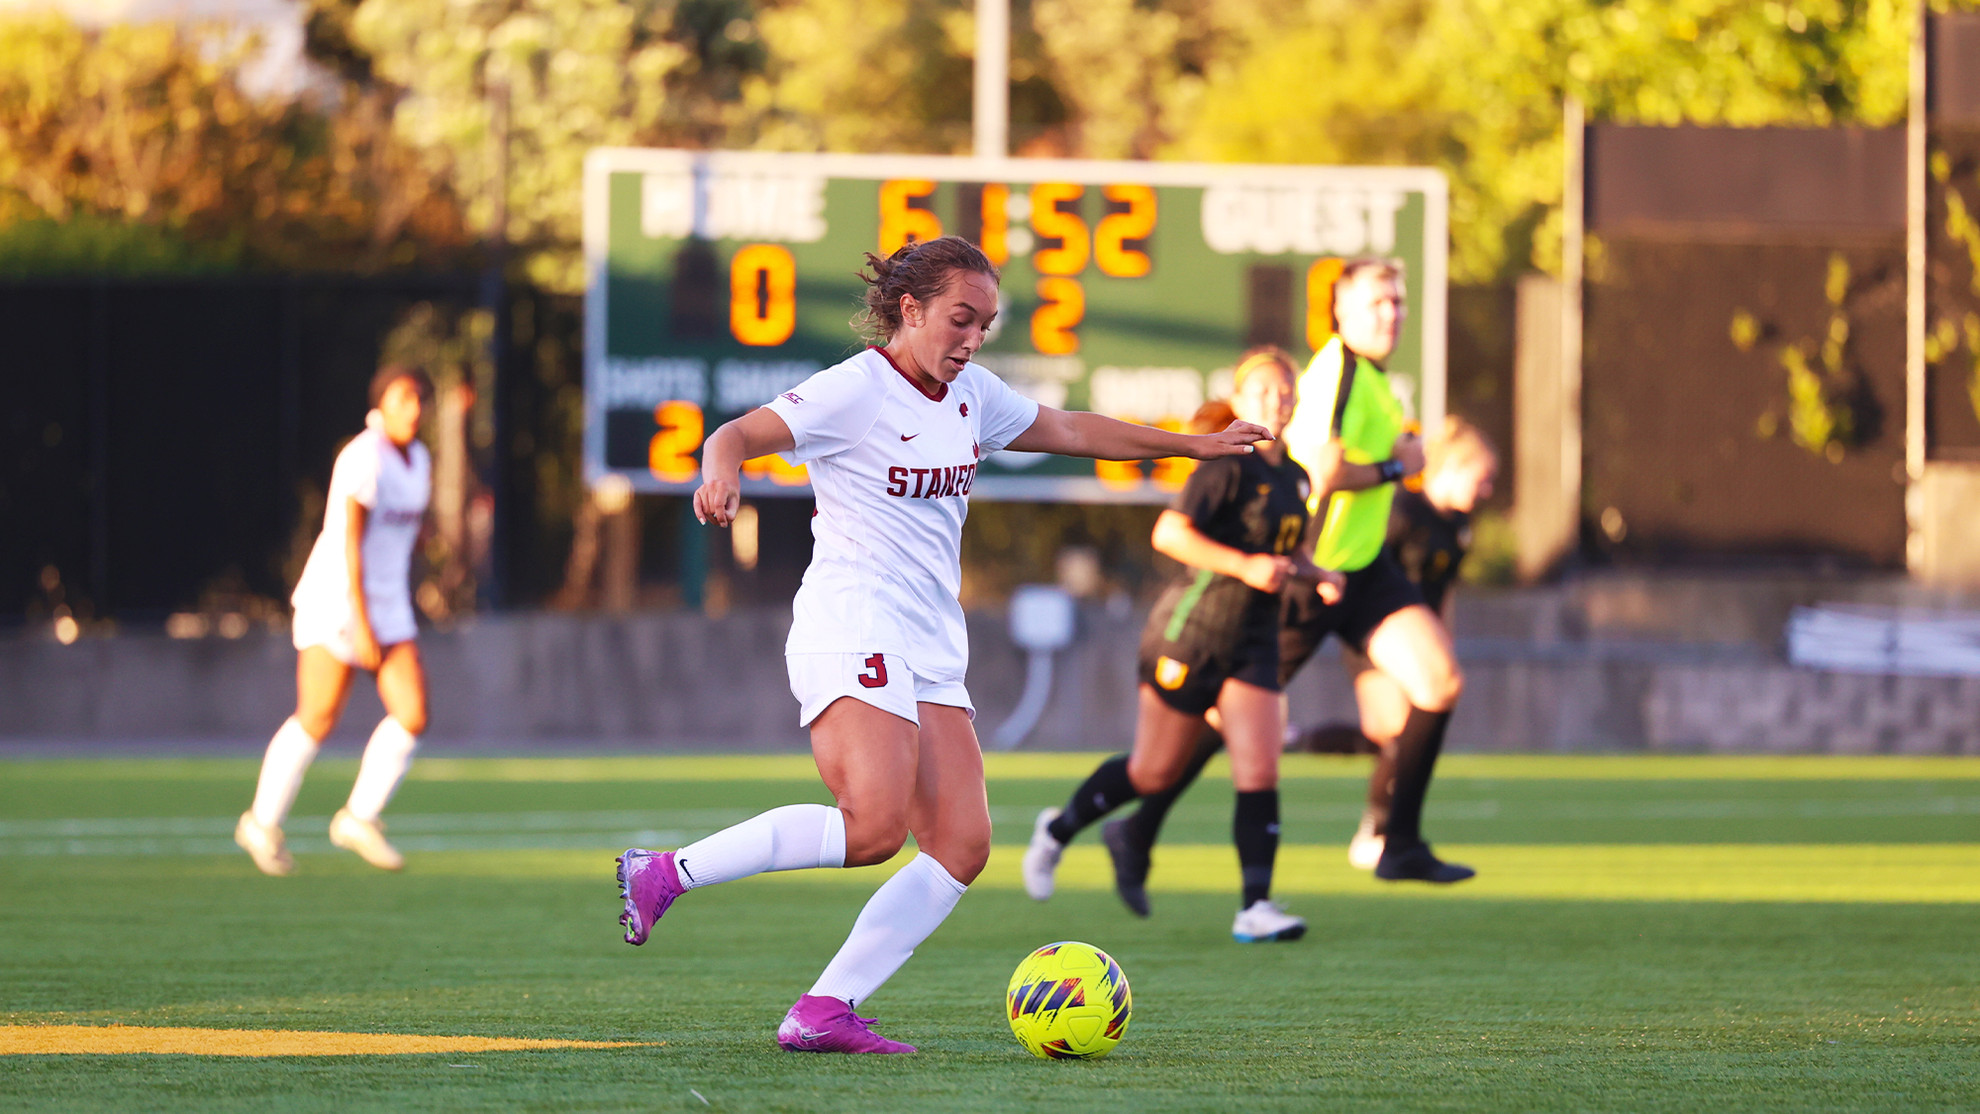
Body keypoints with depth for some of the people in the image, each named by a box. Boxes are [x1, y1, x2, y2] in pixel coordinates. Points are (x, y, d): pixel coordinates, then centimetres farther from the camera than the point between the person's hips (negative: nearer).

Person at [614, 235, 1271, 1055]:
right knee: (876, 826, -26)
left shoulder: (971, 394, 16)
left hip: (932, 650, 9)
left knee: (961, 846, -7)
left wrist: (1191, 446, 36)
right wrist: (722, 470, -40)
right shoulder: (855, 390, -7)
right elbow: (738, 434, -16)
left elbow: (1066, 430, 31)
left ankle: (823, 1012, -10)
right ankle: (664, 872, -15)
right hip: (853, 628, -9)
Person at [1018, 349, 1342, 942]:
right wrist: (1246, 566, -28)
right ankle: (1058, 829, 32)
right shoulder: (1227, 466, -14)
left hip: (1253, 645, 6)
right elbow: (1168, 534, -24)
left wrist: (1315, 577, 6)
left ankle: (1255, 906, -13)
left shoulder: (1294, 479, 11)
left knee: (1259, 772, -11)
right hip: (1190, 634, -6)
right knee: (1153, 772, 7)